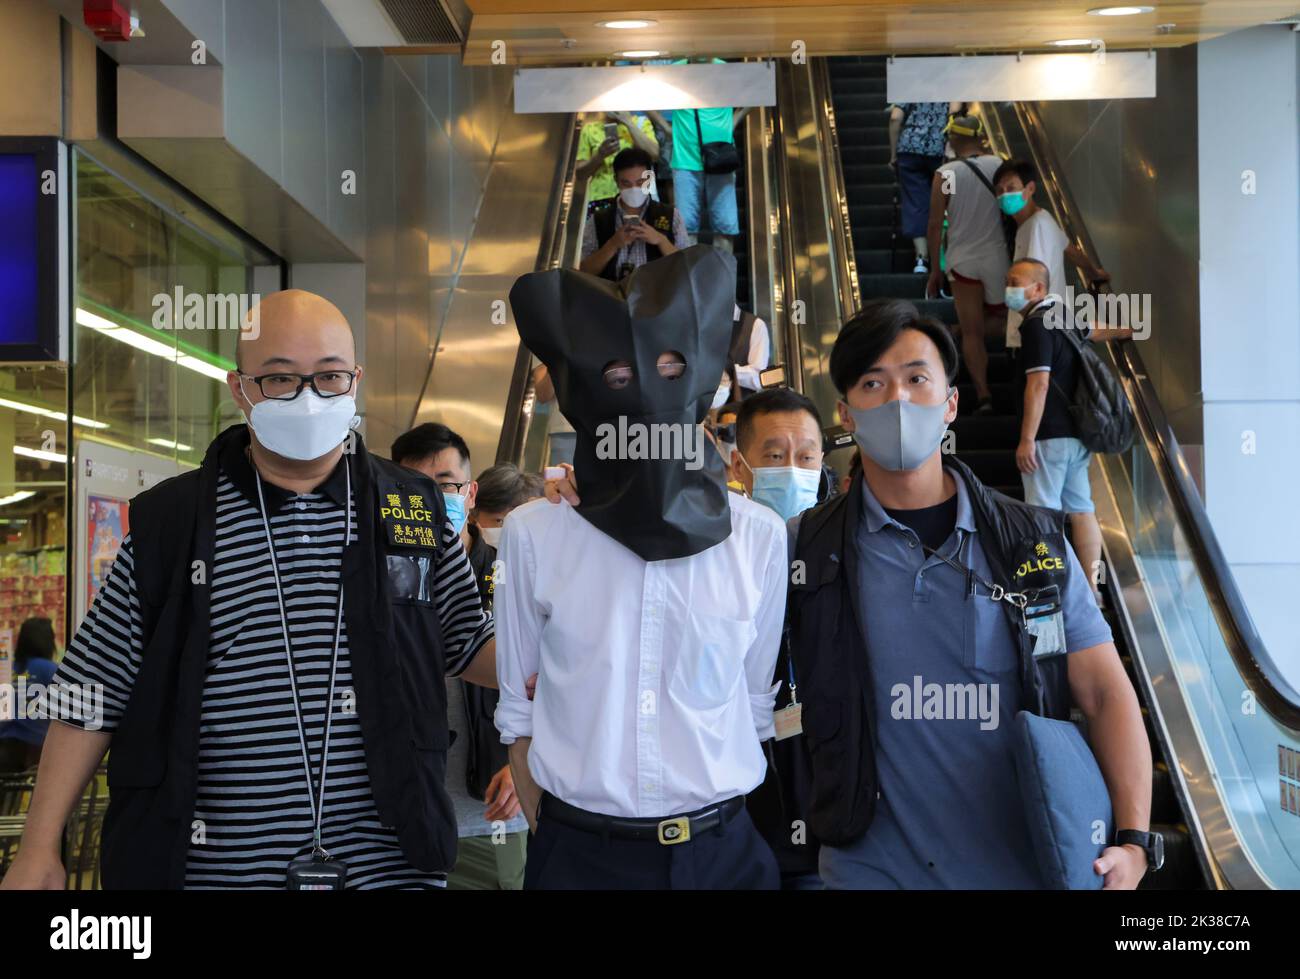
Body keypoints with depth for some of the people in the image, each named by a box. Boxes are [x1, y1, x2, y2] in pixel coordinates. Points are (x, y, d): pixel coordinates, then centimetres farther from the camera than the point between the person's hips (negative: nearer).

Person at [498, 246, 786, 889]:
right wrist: (549, 839, 2)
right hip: (577, 852, -1)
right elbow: (519, 710, 2)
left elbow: (755, 706, 4)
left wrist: (721, 822, 7)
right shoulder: (533, 534, -6)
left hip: (720, 850, 1)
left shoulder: (758, 537, -4)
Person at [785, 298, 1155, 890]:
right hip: (872, 866, -1)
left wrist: (1133, 838, -14)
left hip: (1028, 862, 2)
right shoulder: (804, 548, -3)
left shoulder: (1035, 542, 1)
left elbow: (1104, 691, -2)